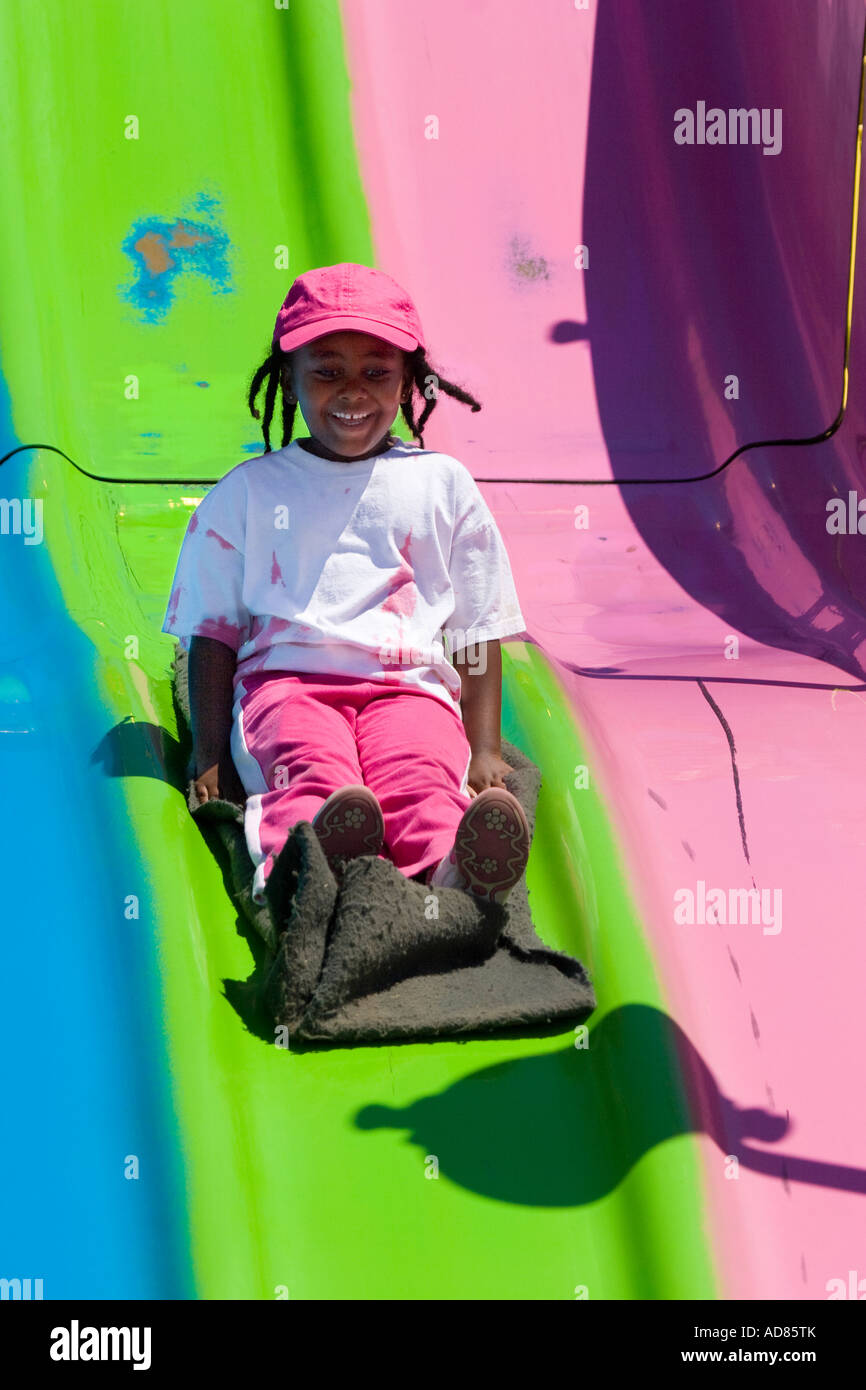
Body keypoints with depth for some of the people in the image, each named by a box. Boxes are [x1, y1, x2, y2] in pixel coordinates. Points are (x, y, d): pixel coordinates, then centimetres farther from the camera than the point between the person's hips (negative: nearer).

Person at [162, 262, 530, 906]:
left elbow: (480, 631, 17)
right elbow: (212, 630, 14)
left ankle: (456, 866, -64)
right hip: (287, 682, 0)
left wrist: (485, 749, 5)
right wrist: (209, 755, 2)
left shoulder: (444, 483, 18)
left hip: (410, 686, 1)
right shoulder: (248, 491, 17)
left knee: (418, 773, -35)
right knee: (313, 767, -36)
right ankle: (313, 865, -65)